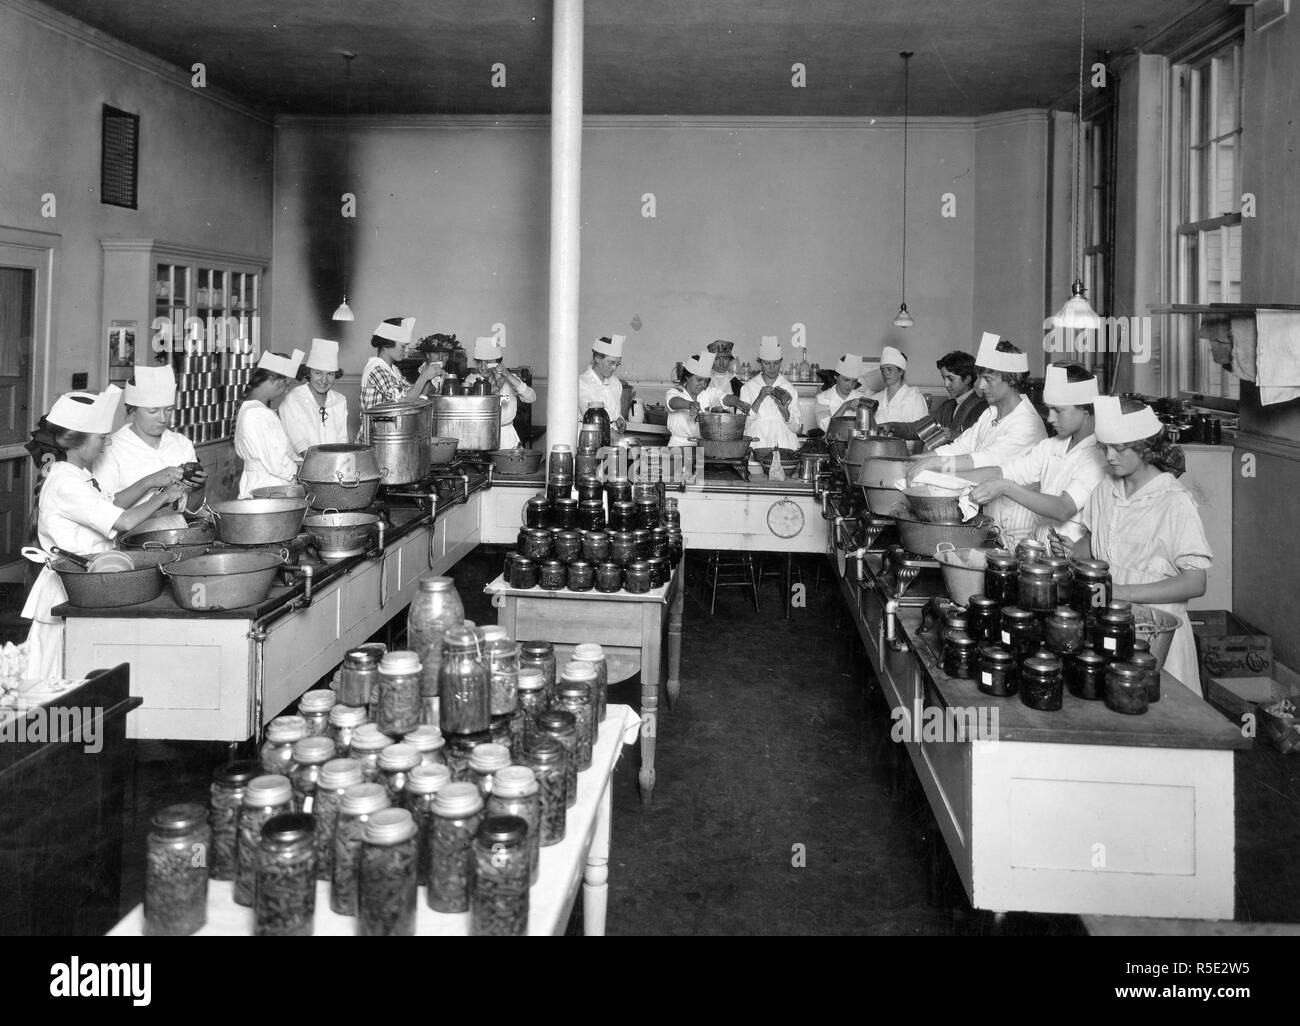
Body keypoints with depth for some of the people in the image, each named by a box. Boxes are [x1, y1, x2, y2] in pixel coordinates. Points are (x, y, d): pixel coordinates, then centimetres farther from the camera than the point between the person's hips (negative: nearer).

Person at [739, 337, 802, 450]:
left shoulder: (789, 388, 11)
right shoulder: (748, 387, 9)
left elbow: (796, 427, 7)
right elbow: (742, 423, 0)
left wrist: (784, 409, -9)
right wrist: (759, 399, -9)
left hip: (784, 445, 1)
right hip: (756, 446, -1)